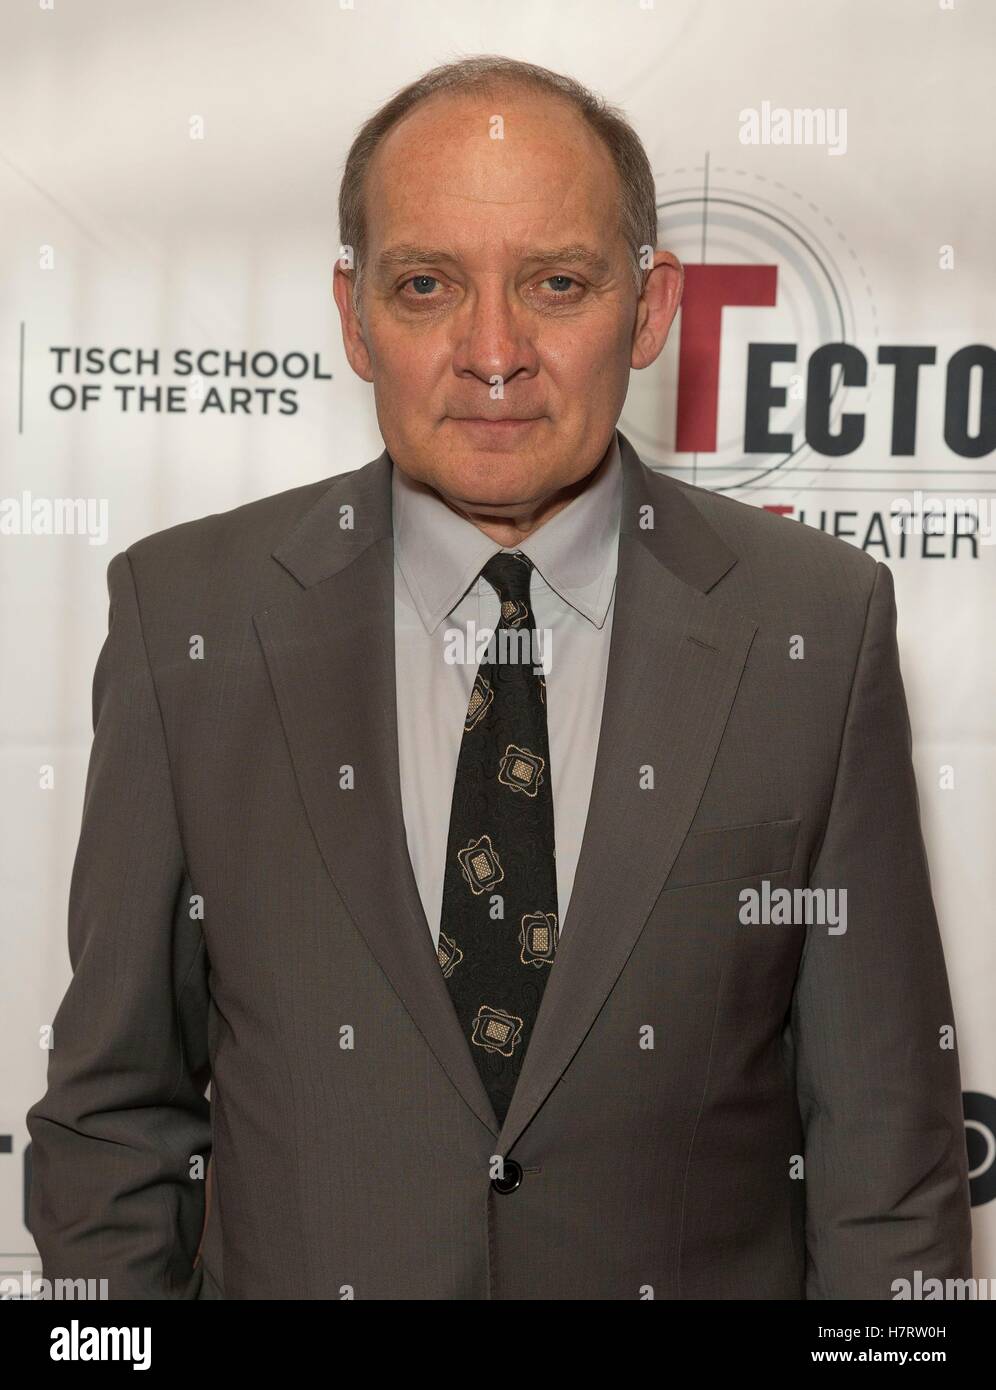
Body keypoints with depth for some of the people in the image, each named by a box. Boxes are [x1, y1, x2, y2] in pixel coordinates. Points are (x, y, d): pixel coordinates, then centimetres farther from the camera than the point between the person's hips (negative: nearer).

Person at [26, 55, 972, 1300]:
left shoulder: (818, 625, -10)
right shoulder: (184, 616, -9)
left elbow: (880, 1128, -7)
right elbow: (117, 1105, -4)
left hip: (706, 1273, 0)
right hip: (297, 1268, 1)